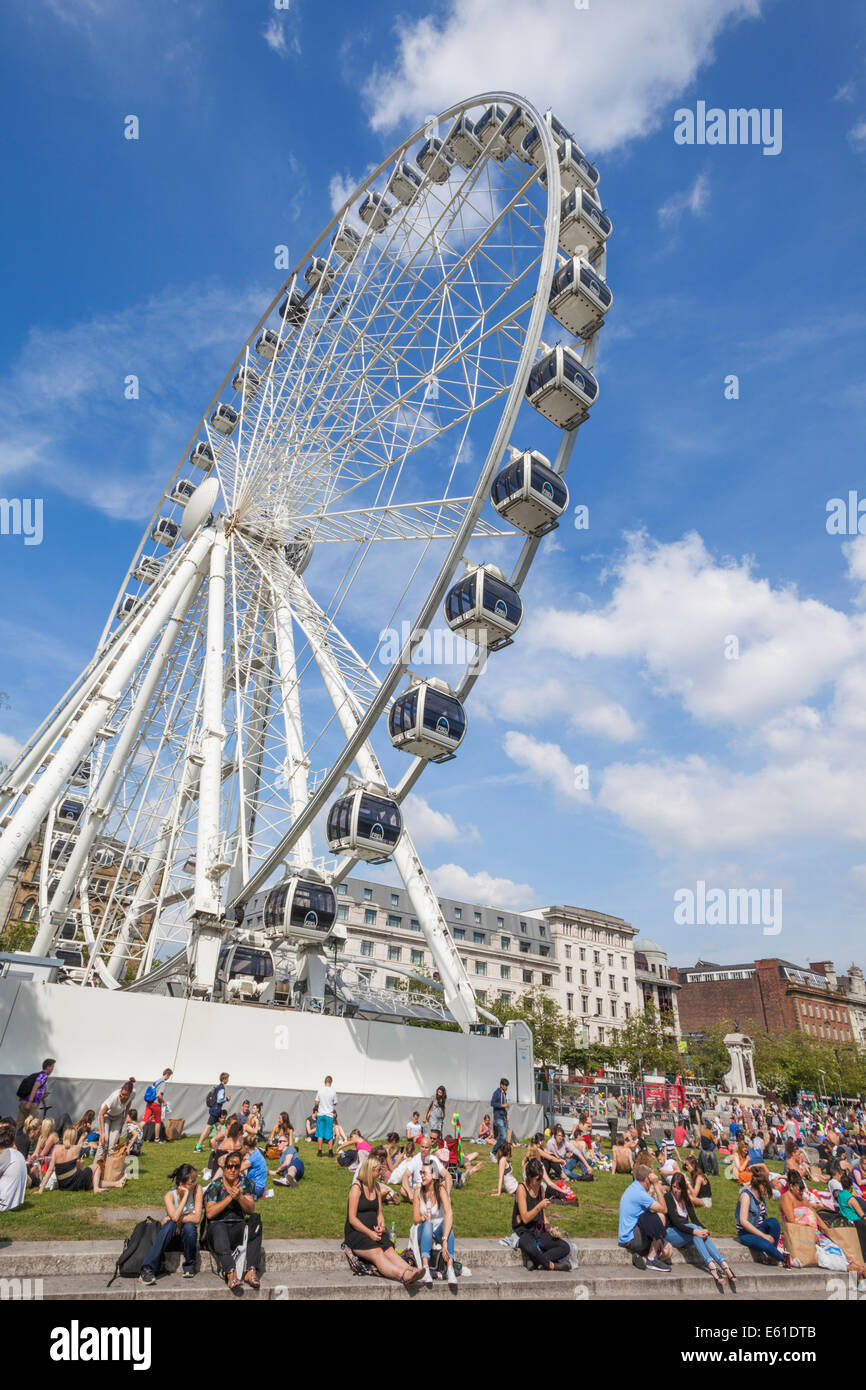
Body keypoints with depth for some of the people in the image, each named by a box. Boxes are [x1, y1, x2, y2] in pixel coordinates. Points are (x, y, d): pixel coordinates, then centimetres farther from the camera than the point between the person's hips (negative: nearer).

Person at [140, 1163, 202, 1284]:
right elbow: (174, 1217, -32)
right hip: (171, 1236, 0)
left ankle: (189, 1266, -10)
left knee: (189, 1226, -32)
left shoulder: (197, 1189, -13)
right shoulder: (170, 1195, -15)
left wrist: (179, 1219, -24)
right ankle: (147, 1269, -33)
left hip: (188, 1236, 1)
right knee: (170, 1224, -32)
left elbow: (196, 1218, -19)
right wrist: (186, 1195, -29)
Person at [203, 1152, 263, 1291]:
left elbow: (251, 1209, -3)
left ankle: (251, 1271, -33)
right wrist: (230, 1197, -18)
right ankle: (231, 1273, -51)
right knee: (218, 1227, -36)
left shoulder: (245, 1183, 6)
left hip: (238, 1230, 3)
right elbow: (209, 1213, -12)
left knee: (255, 1219, -25)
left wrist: (239, 1197, -21)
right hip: (217, 1229, -3)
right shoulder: (216, 1185, -2)